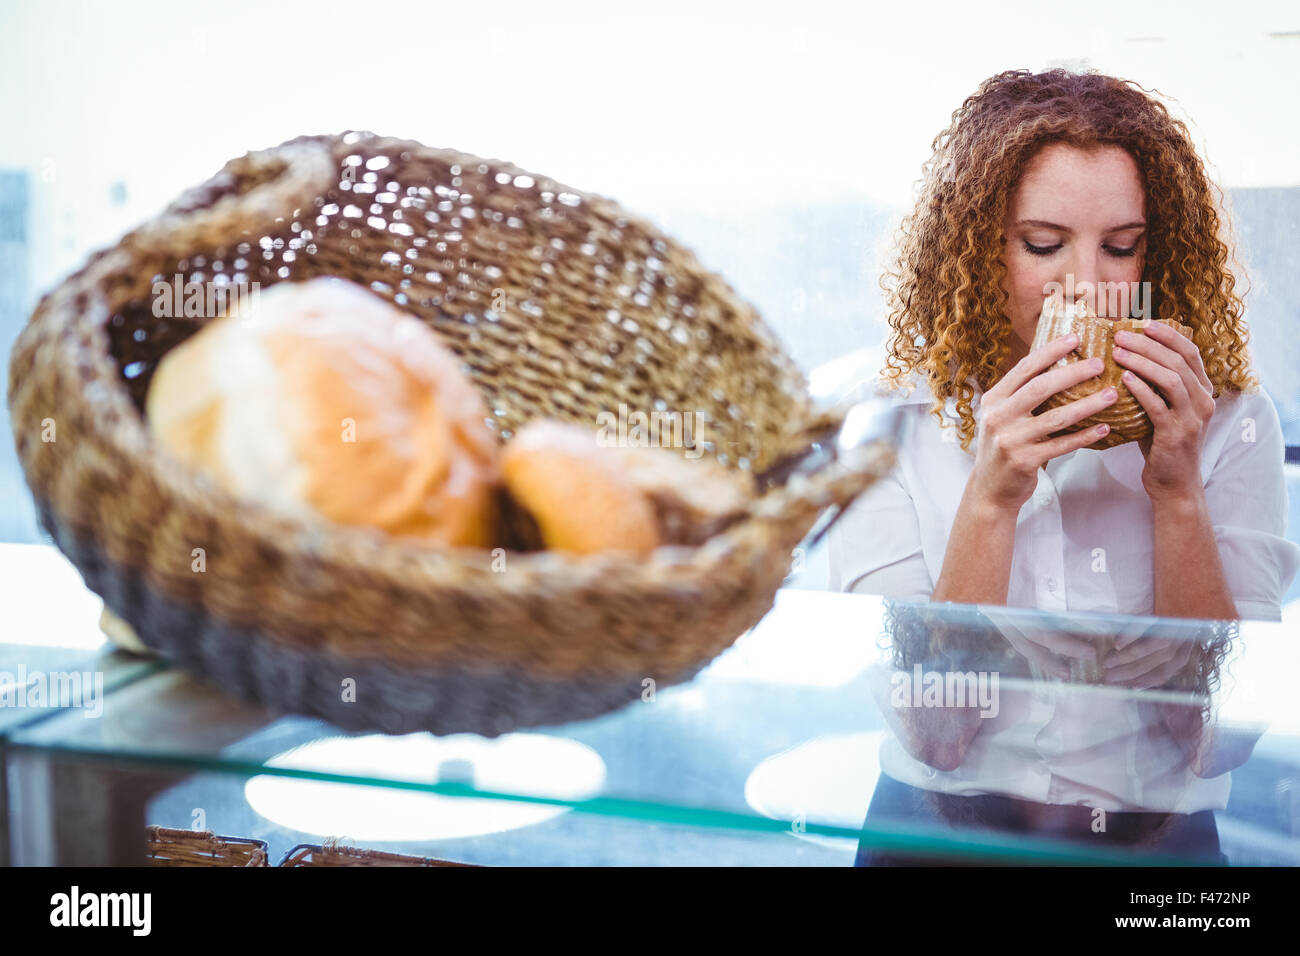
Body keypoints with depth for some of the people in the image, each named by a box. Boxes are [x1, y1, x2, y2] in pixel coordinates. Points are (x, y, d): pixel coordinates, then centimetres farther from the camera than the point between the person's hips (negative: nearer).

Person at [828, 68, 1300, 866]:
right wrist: (991, 498, -19)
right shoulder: (891, 428, -3)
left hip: (1160, 828, 1)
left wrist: (1177, 493, -14)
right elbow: (930, 734, -9)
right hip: (941, 824, 0)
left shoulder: (1233, 425, 0)